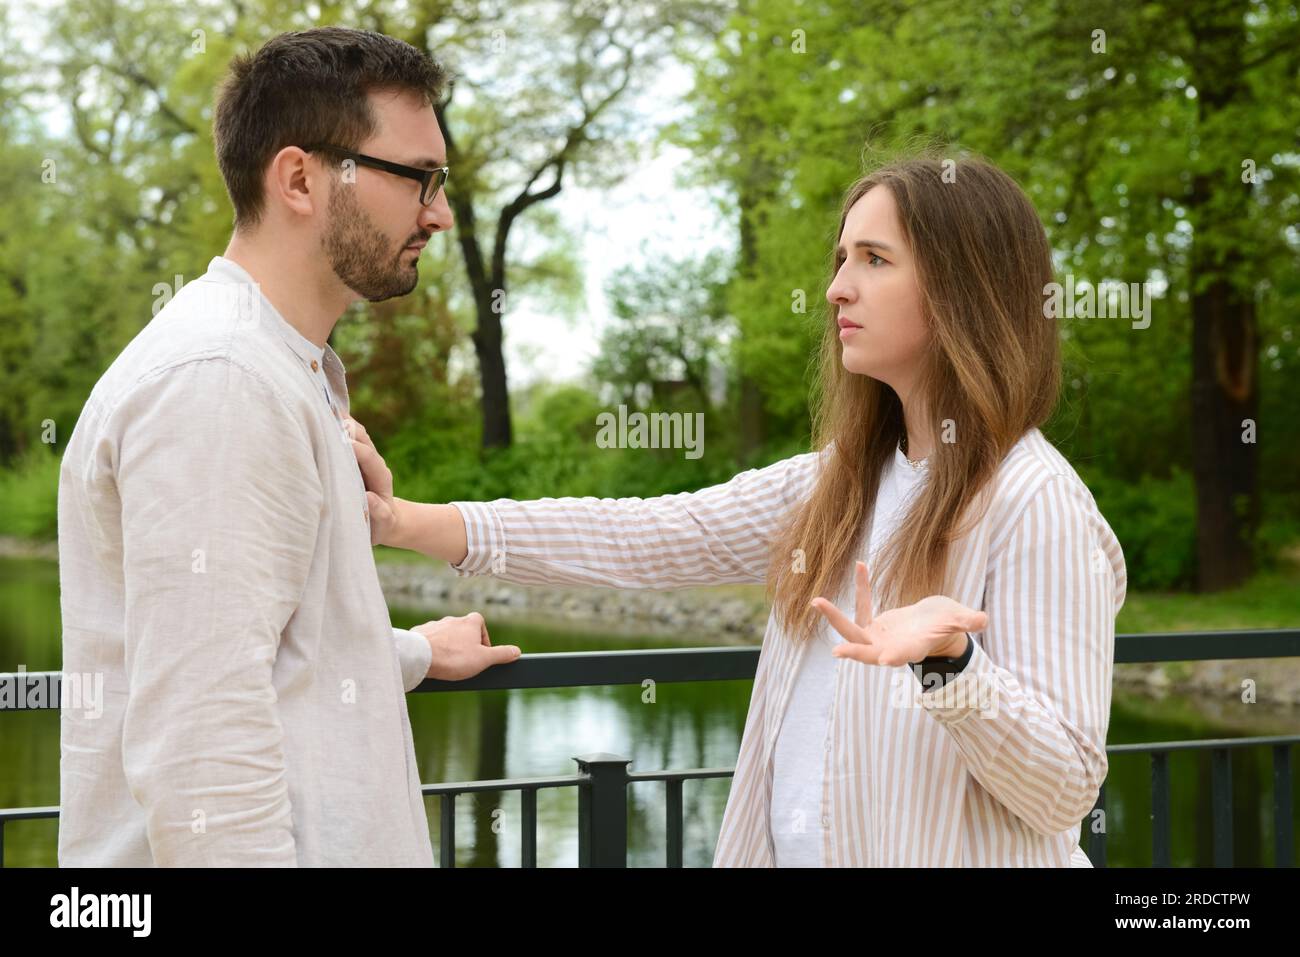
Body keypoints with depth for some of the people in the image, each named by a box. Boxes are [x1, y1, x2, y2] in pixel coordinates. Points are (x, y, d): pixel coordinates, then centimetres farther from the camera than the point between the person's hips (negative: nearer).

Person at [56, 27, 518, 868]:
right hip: (253, 844, -10)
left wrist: (413, 654, 40)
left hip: (326, 837, 10)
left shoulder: (290, 374, 15)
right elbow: (197, 738, -26)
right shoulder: (214, 382, -19)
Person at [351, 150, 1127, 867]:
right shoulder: (844, 482, 7)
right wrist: (409, 523, -7)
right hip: (792, 847, 7)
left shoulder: (1035, 504, -16)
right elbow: (660, 535, 0)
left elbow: (1067, 792, -18)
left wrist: (947, 660, -35)